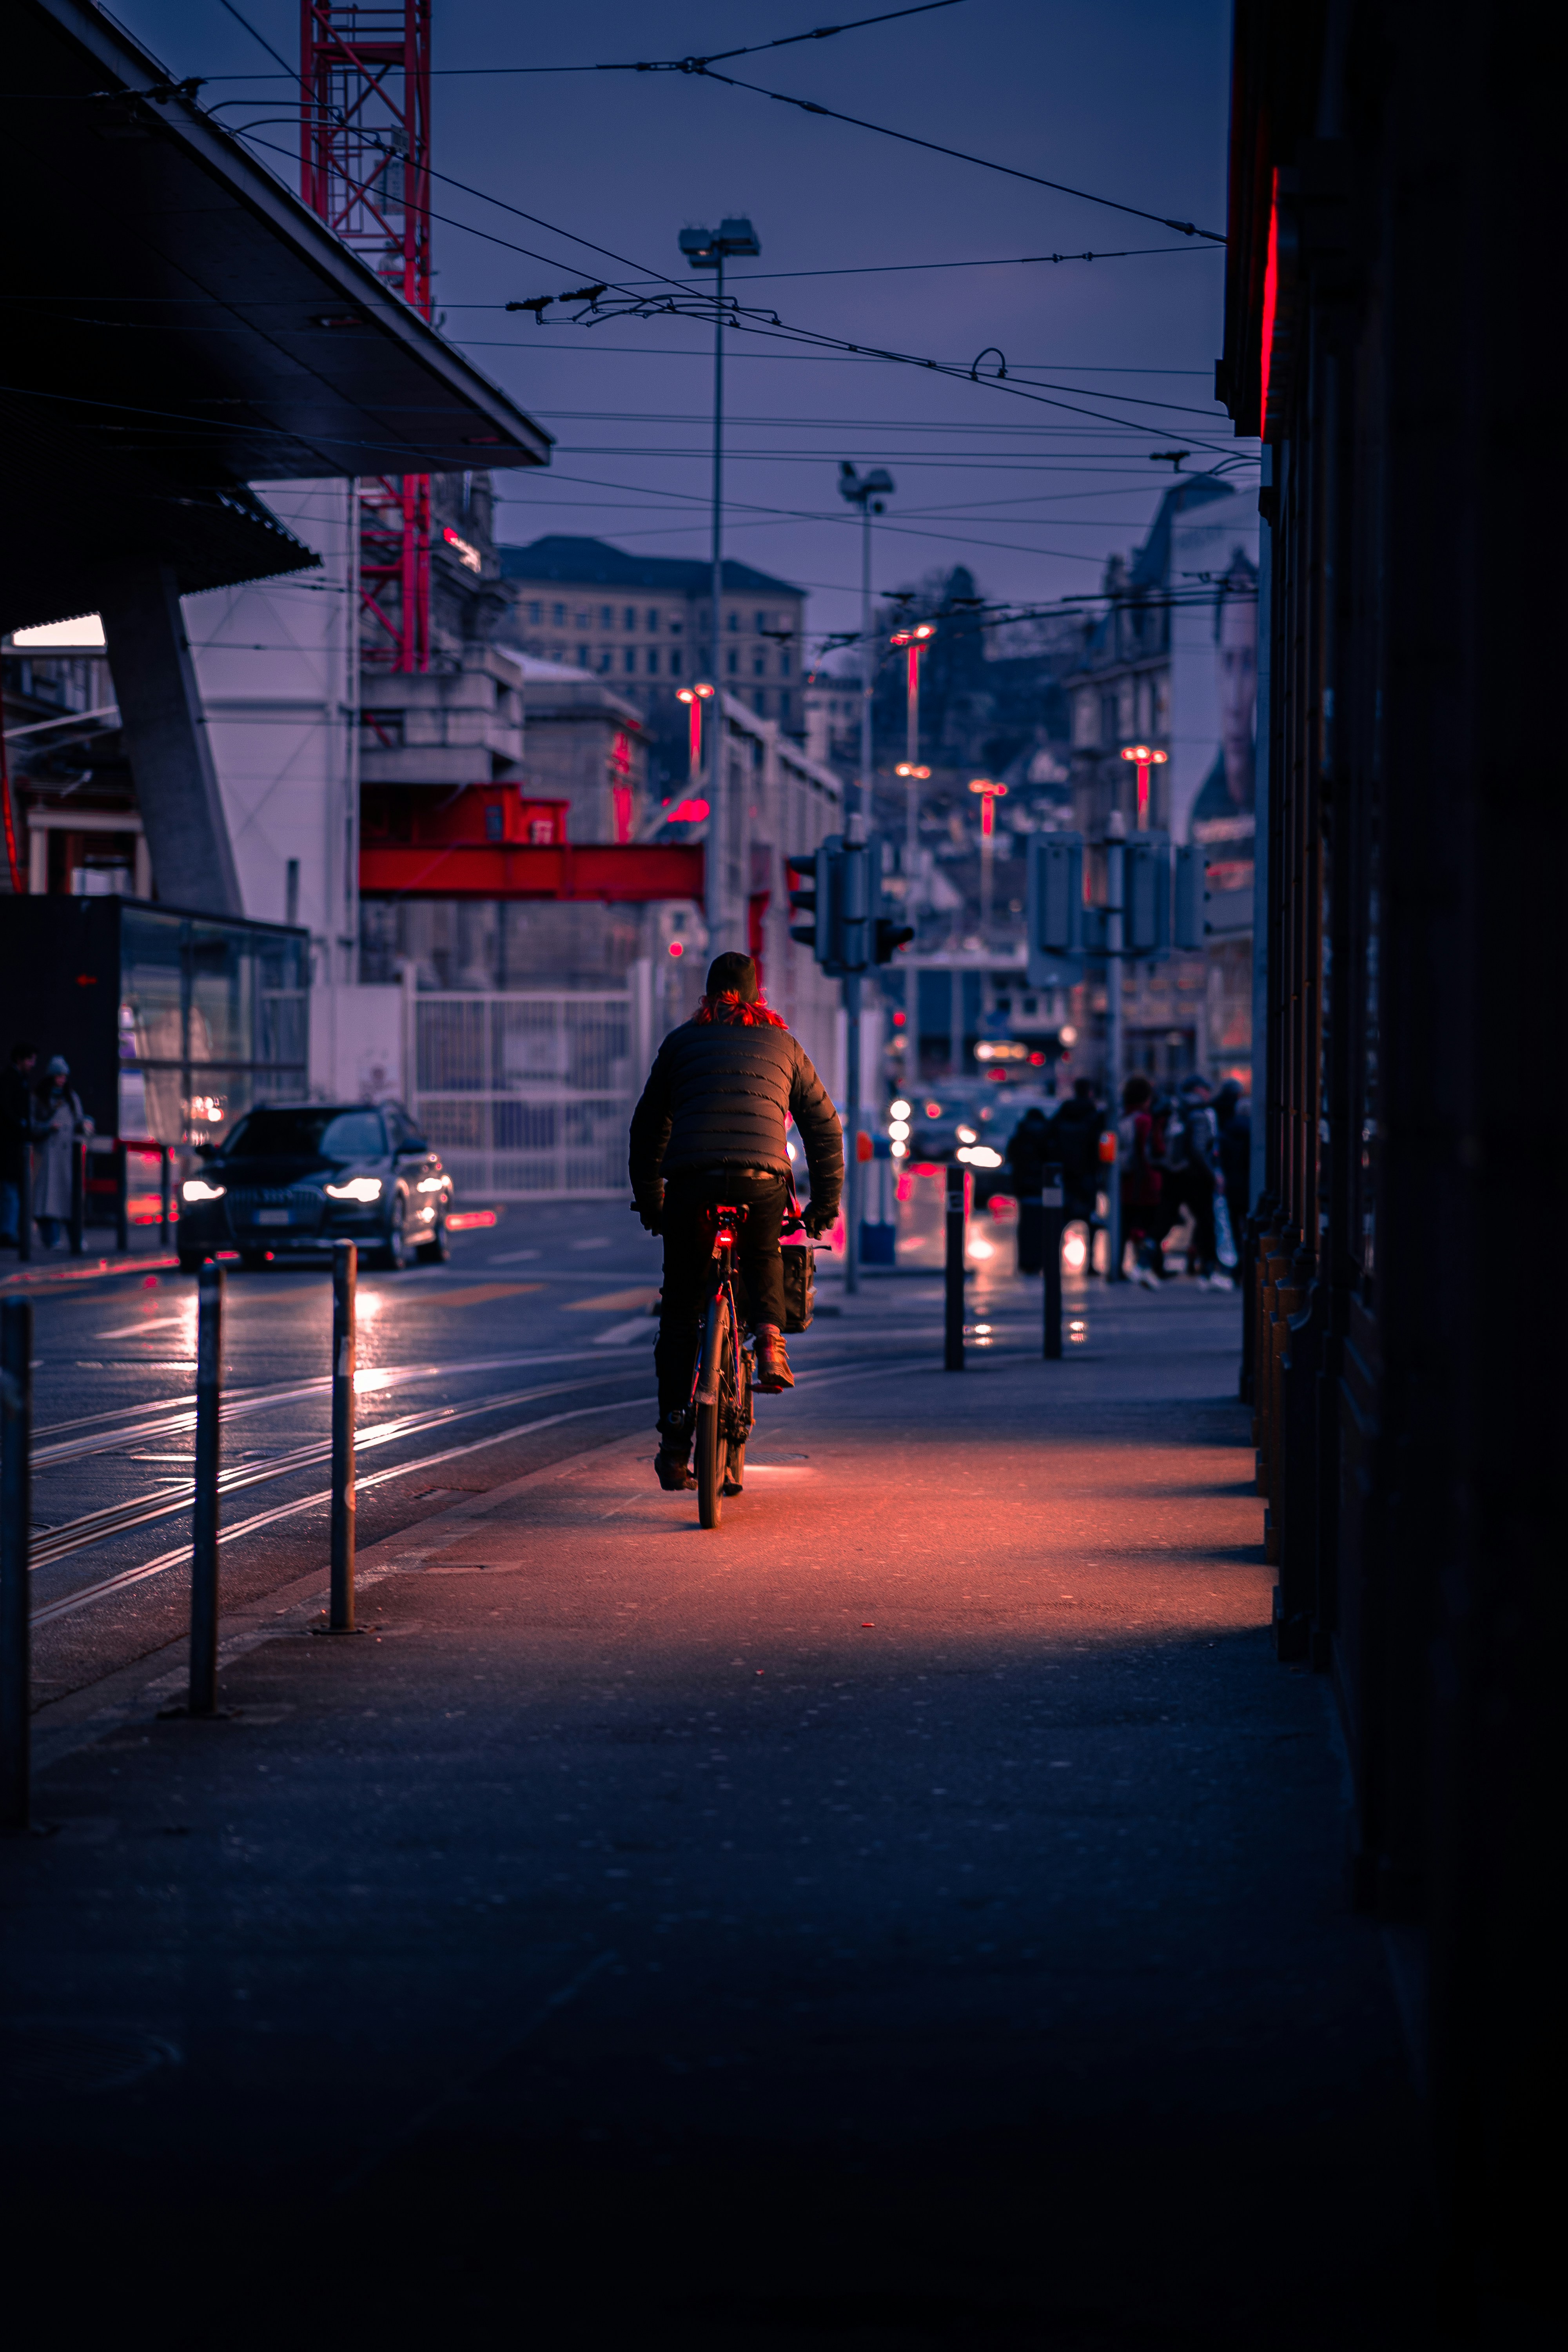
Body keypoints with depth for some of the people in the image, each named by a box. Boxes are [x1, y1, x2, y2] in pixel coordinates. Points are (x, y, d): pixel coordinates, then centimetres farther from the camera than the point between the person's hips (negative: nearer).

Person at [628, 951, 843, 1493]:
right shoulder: (782, 1045, 21)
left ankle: (674, 1440, 5)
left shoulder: (681, 1042, 20)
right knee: (763, 1257, 32)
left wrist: (648, 1203, 32)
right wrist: (825, 1204, 28)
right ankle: (769, 1338, 4)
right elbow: (824, 1127, 22)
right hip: (763, 1180, 1)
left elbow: (647, 1127, 23)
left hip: (691, 1179, 0)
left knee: (680, 1308, 10)